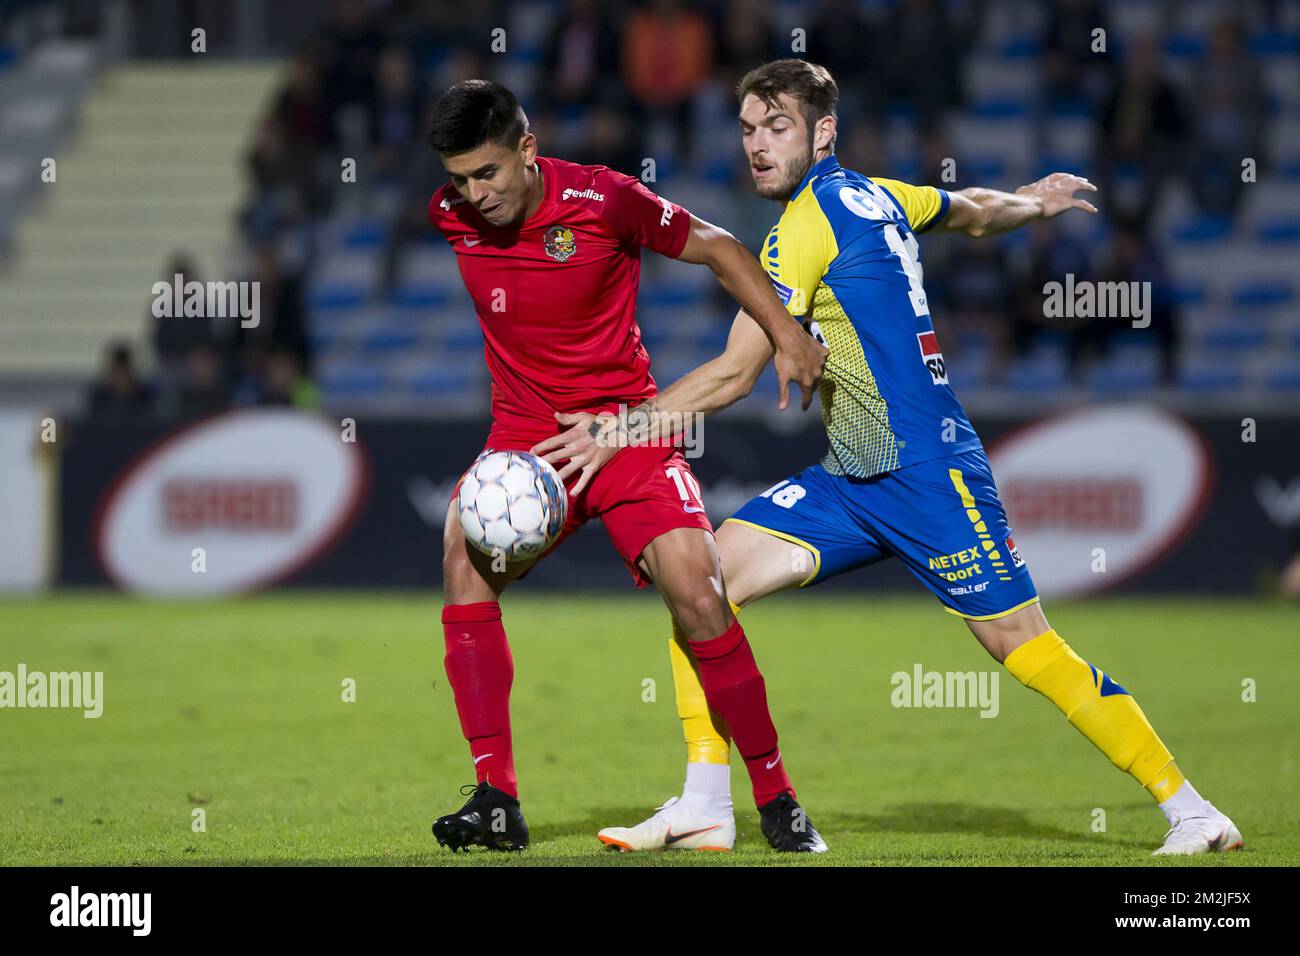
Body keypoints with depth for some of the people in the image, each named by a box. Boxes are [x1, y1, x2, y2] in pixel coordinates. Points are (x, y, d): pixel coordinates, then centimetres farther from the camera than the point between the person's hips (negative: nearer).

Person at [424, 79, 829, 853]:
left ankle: (775, 798, 2)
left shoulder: (602, 200, -15)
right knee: (466, 556, -24)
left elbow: (717, 248, -3)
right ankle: (496, 800, -21)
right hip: (524, 438, 3)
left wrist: (786, 334, -10)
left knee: (698, 597, -15)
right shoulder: (450, 216, -5)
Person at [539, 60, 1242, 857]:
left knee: (1027, 648, -6)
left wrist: (624, 428, -11)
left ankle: (1192, 811, 4)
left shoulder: (806, 224, -15)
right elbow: (981, 211, 29)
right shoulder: (872, 195, 10)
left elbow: (734, 377, -15)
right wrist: (1032, 202, 50)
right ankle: (704, 806, -4)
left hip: (927, 473, -9)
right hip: (853, 480, 9)